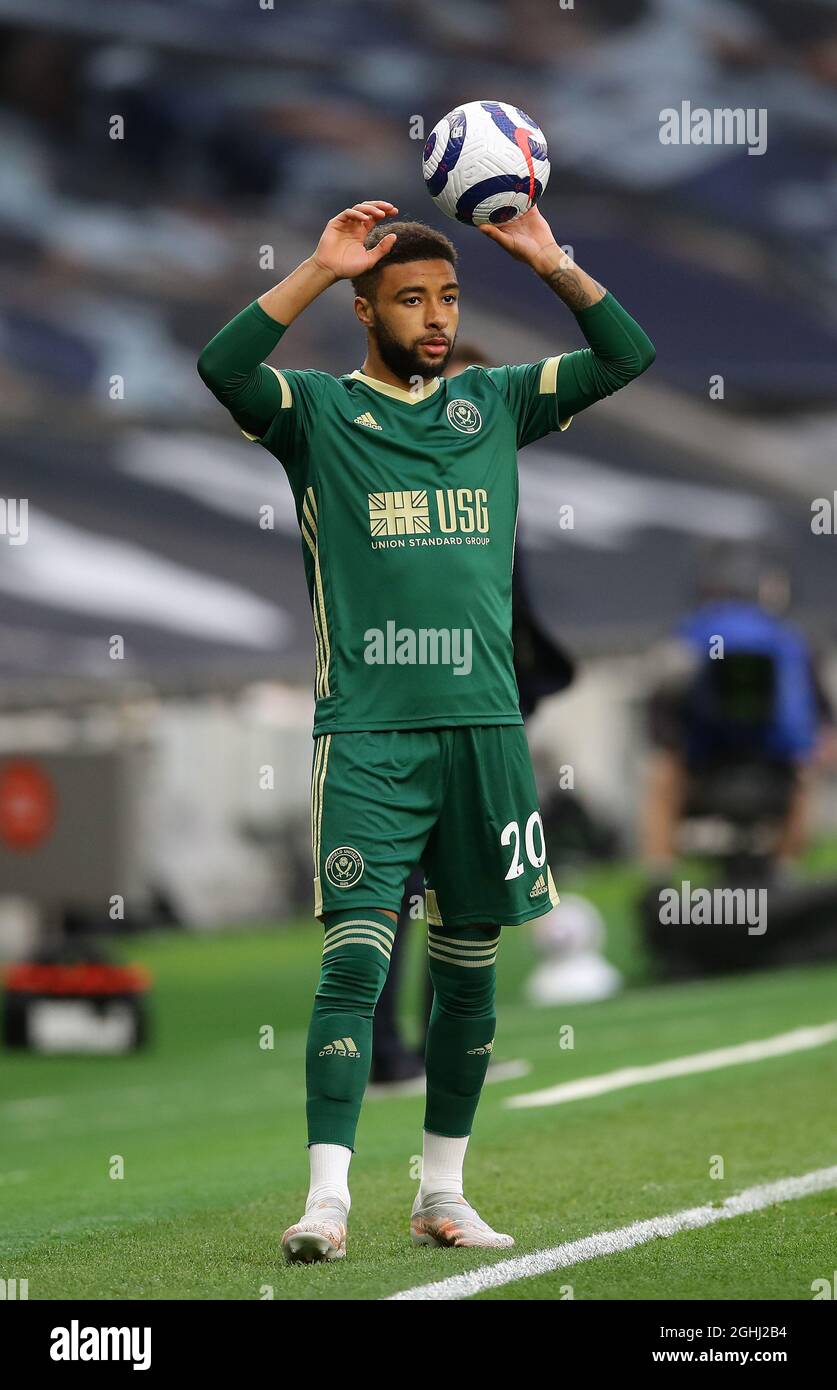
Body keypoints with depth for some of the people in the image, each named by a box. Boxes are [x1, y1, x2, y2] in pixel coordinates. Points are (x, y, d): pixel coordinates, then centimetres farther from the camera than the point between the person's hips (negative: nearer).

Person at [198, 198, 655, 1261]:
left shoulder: (494, 403, 14)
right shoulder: (319, 410, 4)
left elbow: (628, 356, 8)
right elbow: (222, 368, -15)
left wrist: (551, 264, -3)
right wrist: (320, 267, -18)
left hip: (483, 723, 4)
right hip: (366, 727, -4)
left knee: (470, 965, 8)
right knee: (357, 953, -14)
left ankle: (441, 1193, 19)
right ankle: (327, 1195, -18)